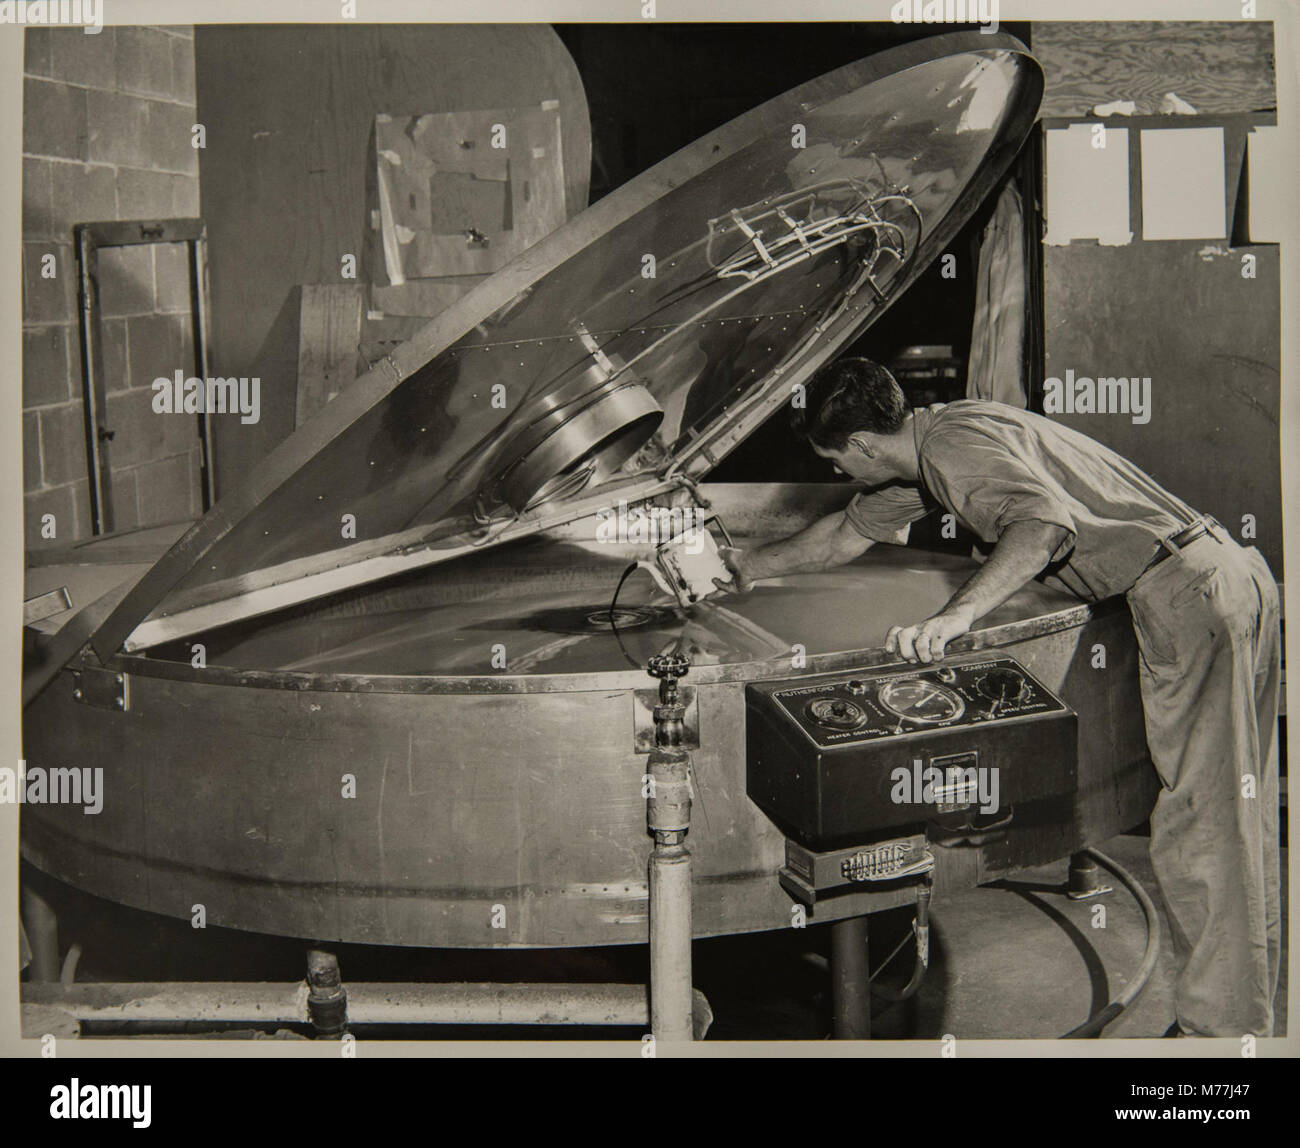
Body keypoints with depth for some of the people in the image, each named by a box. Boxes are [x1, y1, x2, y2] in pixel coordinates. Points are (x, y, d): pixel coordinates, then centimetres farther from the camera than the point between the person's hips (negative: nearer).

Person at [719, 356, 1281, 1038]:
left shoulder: (959, 445, -16)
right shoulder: (926, 455, 17)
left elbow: (1044, 524, -34)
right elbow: (850, 532, 30)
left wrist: (954, 617, -38)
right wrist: (747, 567, 38)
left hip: (1192, 593, -11)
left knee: (1201, 827, -10)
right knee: (1234, 822, 15)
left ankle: (1220, 1028, -6)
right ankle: (1243, 1016, 24)